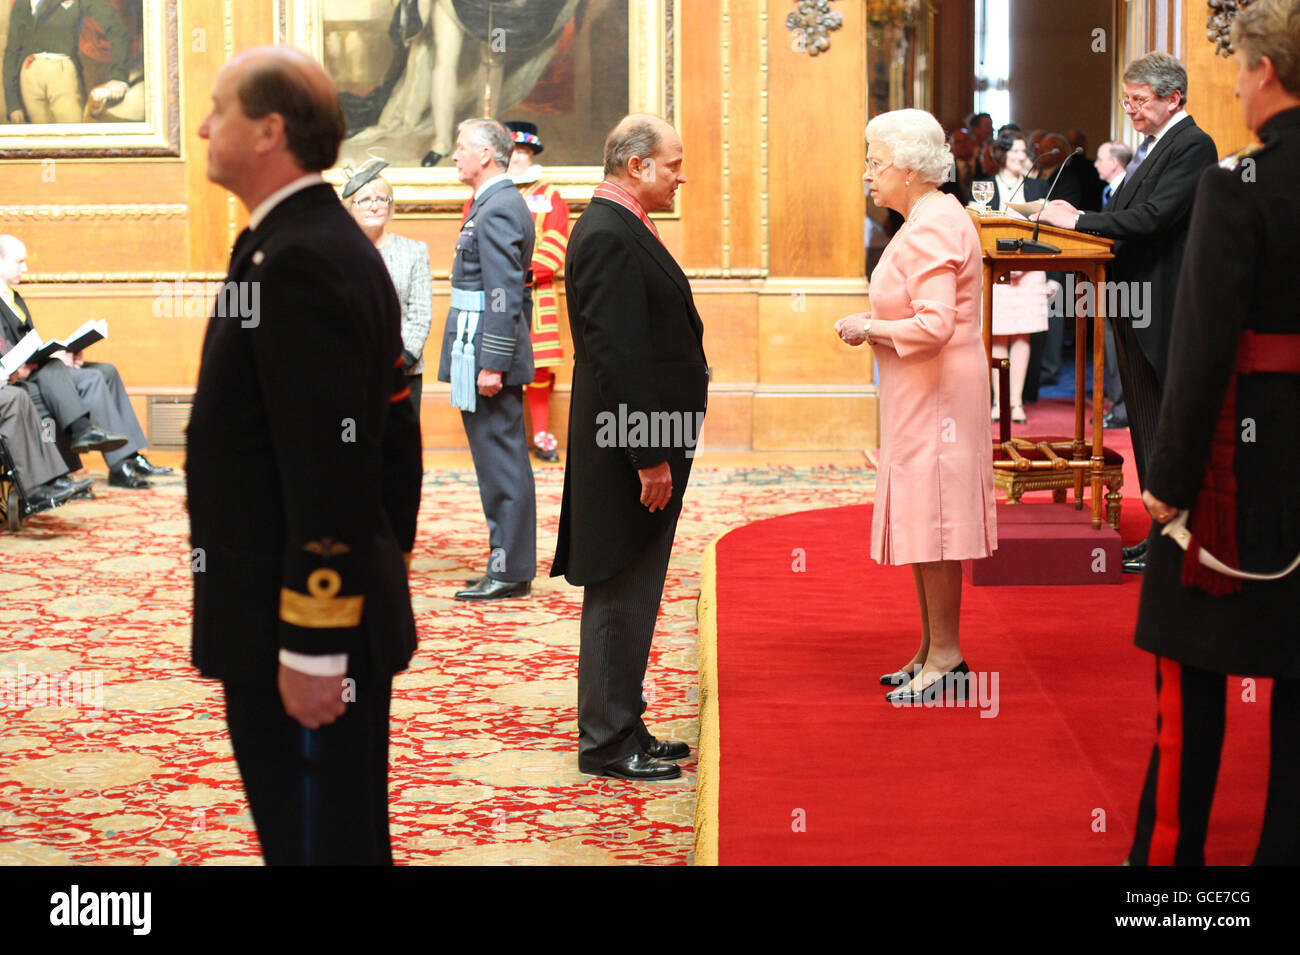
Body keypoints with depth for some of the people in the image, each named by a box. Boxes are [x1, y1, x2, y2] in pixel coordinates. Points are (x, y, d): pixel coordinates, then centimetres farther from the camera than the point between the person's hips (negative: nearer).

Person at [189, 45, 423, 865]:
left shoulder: (295, 262, -19)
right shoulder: (342, 248, 12)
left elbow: (328, 470, -23)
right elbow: (392, 437, 16)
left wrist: (311, 645, -21)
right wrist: (385, 578, 21)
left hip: (297, 638, -10)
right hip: (355, 611, 10)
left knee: (318, 844, 0)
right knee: (346, 838, 18)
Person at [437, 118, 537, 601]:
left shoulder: (498, 210, -15)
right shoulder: (495, 204, 18)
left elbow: (504, 294, -21)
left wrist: (492, 364, -23)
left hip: (486, 352, -11)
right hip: (485, 352, 11)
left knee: (501, 462, -6)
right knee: (500, 461, 13)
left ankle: (510, 572, -2)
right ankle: (507, 564, 19)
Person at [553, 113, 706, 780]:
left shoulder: (624, 230, 15)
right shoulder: (608, 236, -18)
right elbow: (616, 355, -23)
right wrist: (648, 458, -23)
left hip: (647, 449, 11)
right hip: (628, 453, -11)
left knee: (632, 594, 15)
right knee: (619, 594, -2)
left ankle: (621, 730, 24)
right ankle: (607, 743, 6)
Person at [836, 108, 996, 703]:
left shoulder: (931, 231, -18)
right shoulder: (933, 219, 15)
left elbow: (935, 326, -27)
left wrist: (870, 327, -14)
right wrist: (872, 324, 9)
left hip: (936, 393, -11)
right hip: (920, 393, 11)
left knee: (931, 519, -6)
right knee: (921, 519, 13)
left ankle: (946, 659, 1)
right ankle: (932, 652, 20)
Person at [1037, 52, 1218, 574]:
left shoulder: (1192, 146, -13)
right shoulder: (1153, 147, 18)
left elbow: (1151, 218, -23)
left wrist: (1078, 220, -19)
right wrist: (1076, 219, 2)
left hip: (1162, 309, -10)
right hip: (1135, 304, 10)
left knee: (1165, 427, -4)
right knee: (1145, 423, 13)